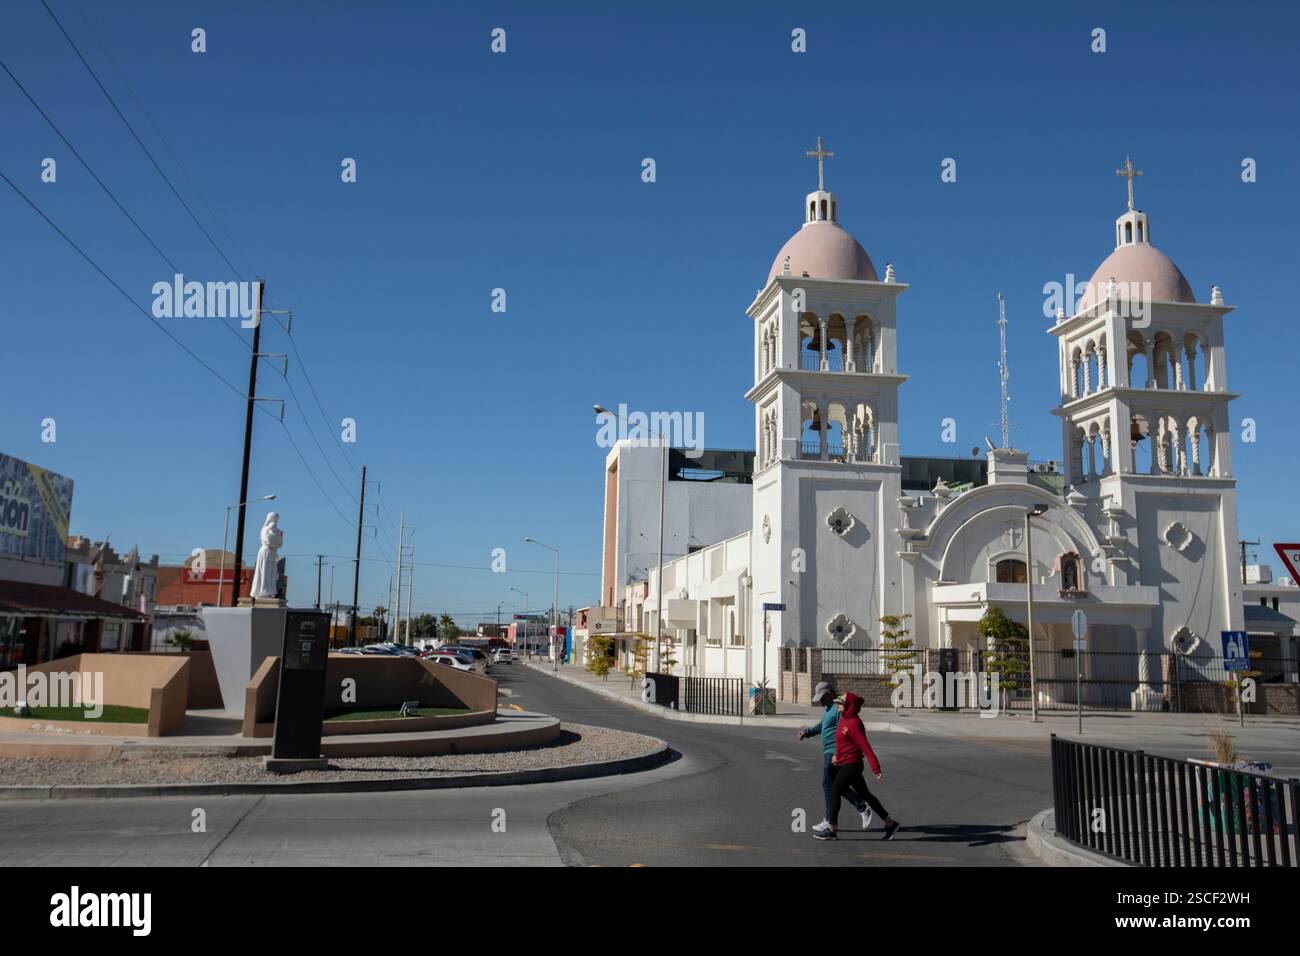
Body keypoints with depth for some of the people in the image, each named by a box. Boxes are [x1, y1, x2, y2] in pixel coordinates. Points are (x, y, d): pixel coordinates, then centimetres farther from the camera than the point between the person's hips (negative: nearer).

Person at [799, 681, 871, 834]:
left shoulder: (839, 708, -18)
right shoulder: (827, 708, 14)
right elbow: (822, 725, 25)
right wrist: (807, 732, 10)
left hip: (834, 752, -10)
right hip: (829, 752, 10)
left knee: (828, 785, -3)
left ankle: (829, 821, 5)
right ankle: (863, 807, 21)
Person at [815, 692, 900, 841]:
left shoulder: (853, 724, -20)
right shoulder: (844, 719, 8)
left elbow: (865, 746, -25)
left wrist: (875, 767, -28)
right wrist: (837, 755, 18)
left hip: (851, 764, -10)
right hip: (844, 764, 10)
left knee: (835, 792, -7)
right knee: (864, 794, 15)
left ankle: (832, 830, 0)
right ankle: (890, 823, 22)